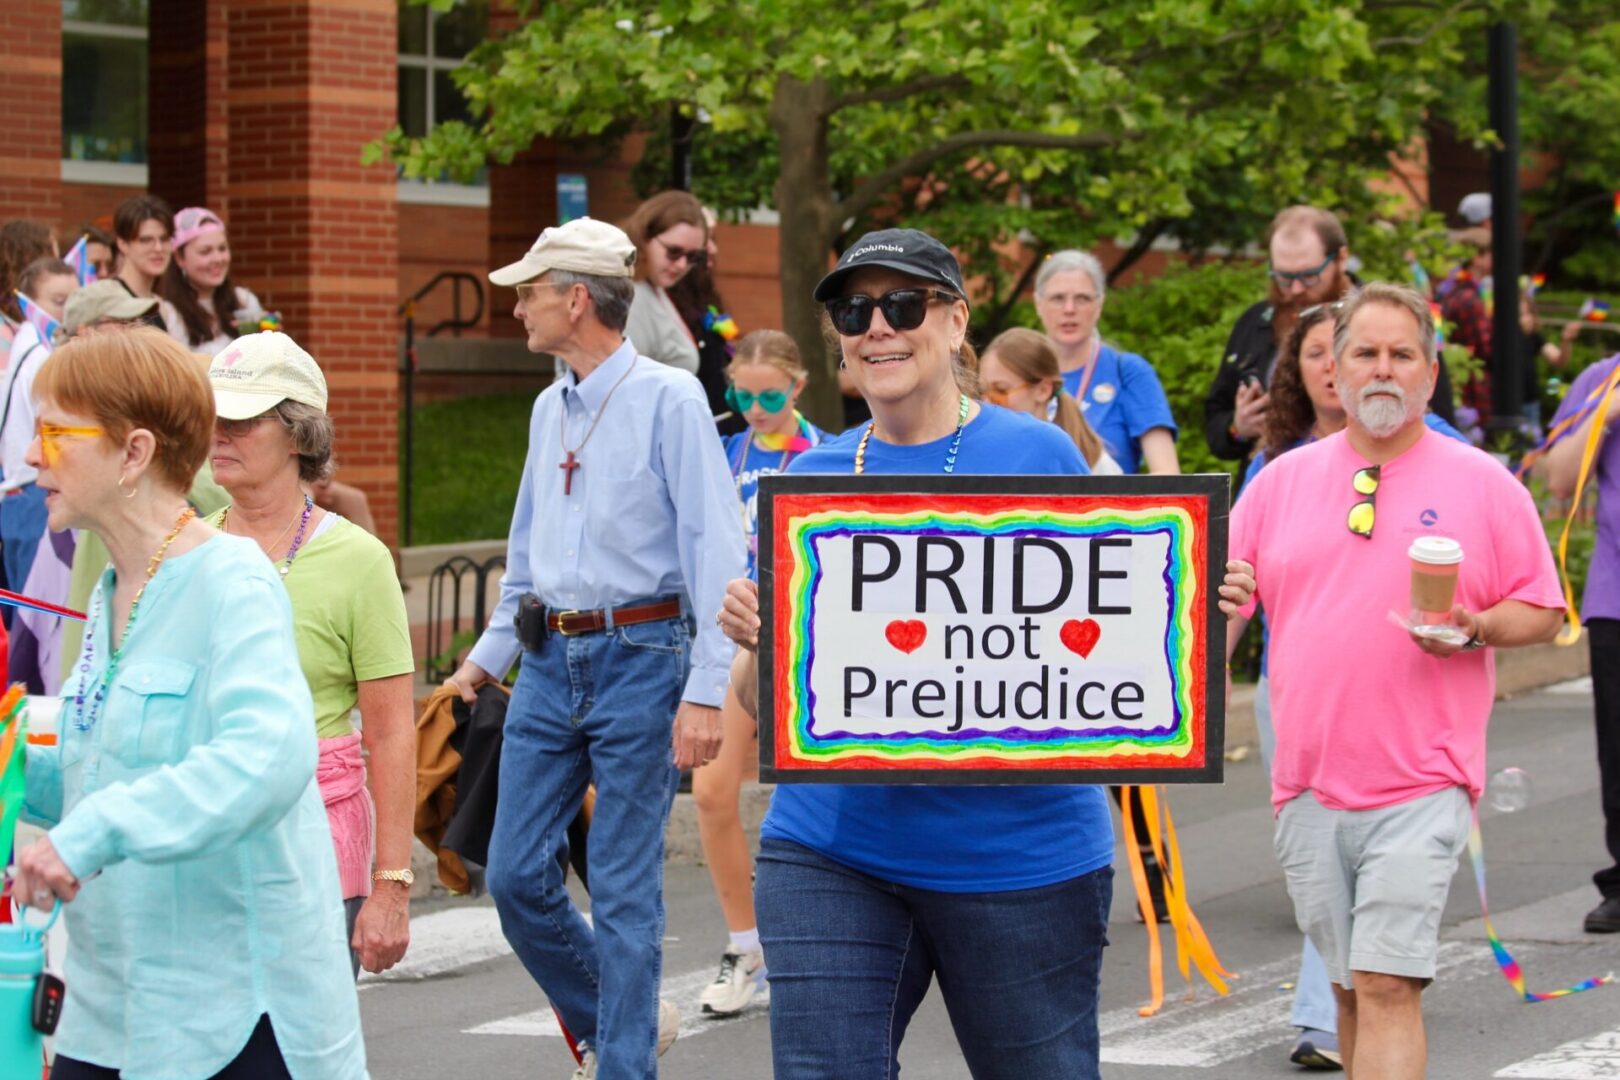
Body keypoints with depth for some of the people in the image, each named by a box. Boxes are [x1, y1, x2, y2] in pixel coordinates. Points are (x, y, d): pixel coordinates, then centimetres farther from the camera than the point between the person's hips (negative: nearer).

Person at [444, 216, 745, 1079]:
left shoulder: (668, 399, -10)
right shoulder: (550, 409, 12)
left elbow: (715, 547, -14)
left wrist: (706, 688, -20)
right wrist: (489, 654, 23)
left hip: (639, 658, -7)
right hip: (550, 660, 7)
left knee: (623, 892, -3)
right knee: (515, 875, 5)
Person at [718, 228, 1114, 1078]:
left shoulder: (1038, 457, -1)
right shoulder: (809, 479, 8)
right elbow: (761, 703, 9)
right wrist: (755, 641, -12)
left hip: (1017, 844, -2)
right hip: (832, 848, 2)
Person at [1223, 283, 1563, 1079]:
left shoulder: (1484, 484, 2)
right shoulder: (1280, 481, 10)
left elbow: (1543, 612, 5)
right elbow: (1232, 592, 14)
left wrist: (1476, 630, -15)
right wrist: (1220, 598, -9)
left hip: (1419, 786, -4)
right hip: (1308, 783, 4)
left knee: (1388, 986, -13)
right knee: (1349, 987, 12)